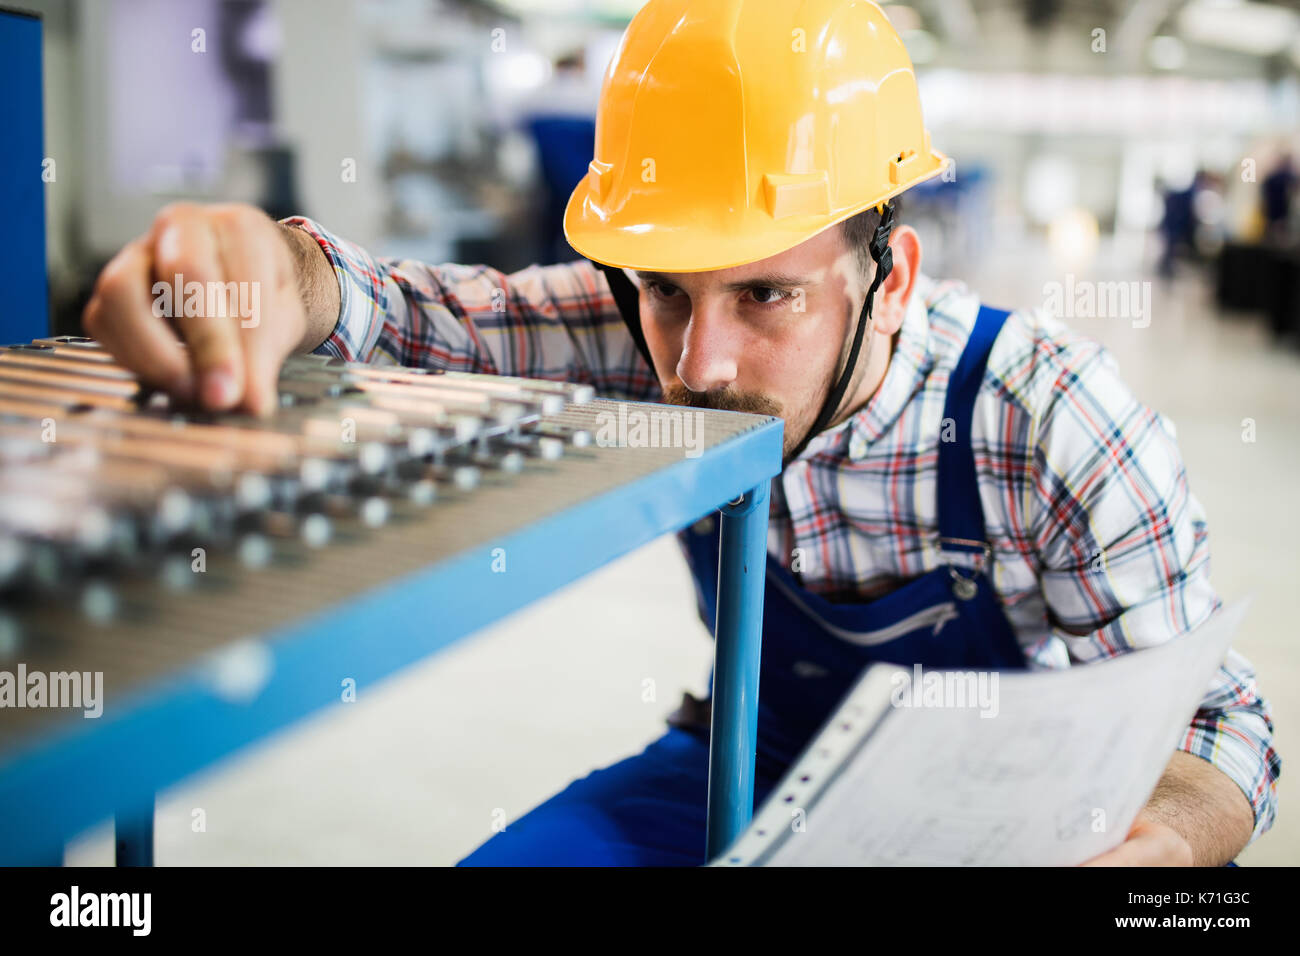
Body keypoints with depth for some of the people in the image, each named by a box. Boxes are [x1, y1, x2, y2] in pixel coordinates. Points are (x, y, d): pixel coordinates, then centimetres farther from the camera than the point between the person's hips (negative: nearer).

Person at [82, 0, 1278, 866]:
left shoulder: (1061, 432, -27)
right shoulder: (650, 336, -19)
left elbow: (1214, 720, -16)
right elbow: (408, 314, -23)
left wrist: (1144, 847, -39)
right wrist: (274, 276, -48)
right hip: (756, 770, 2)